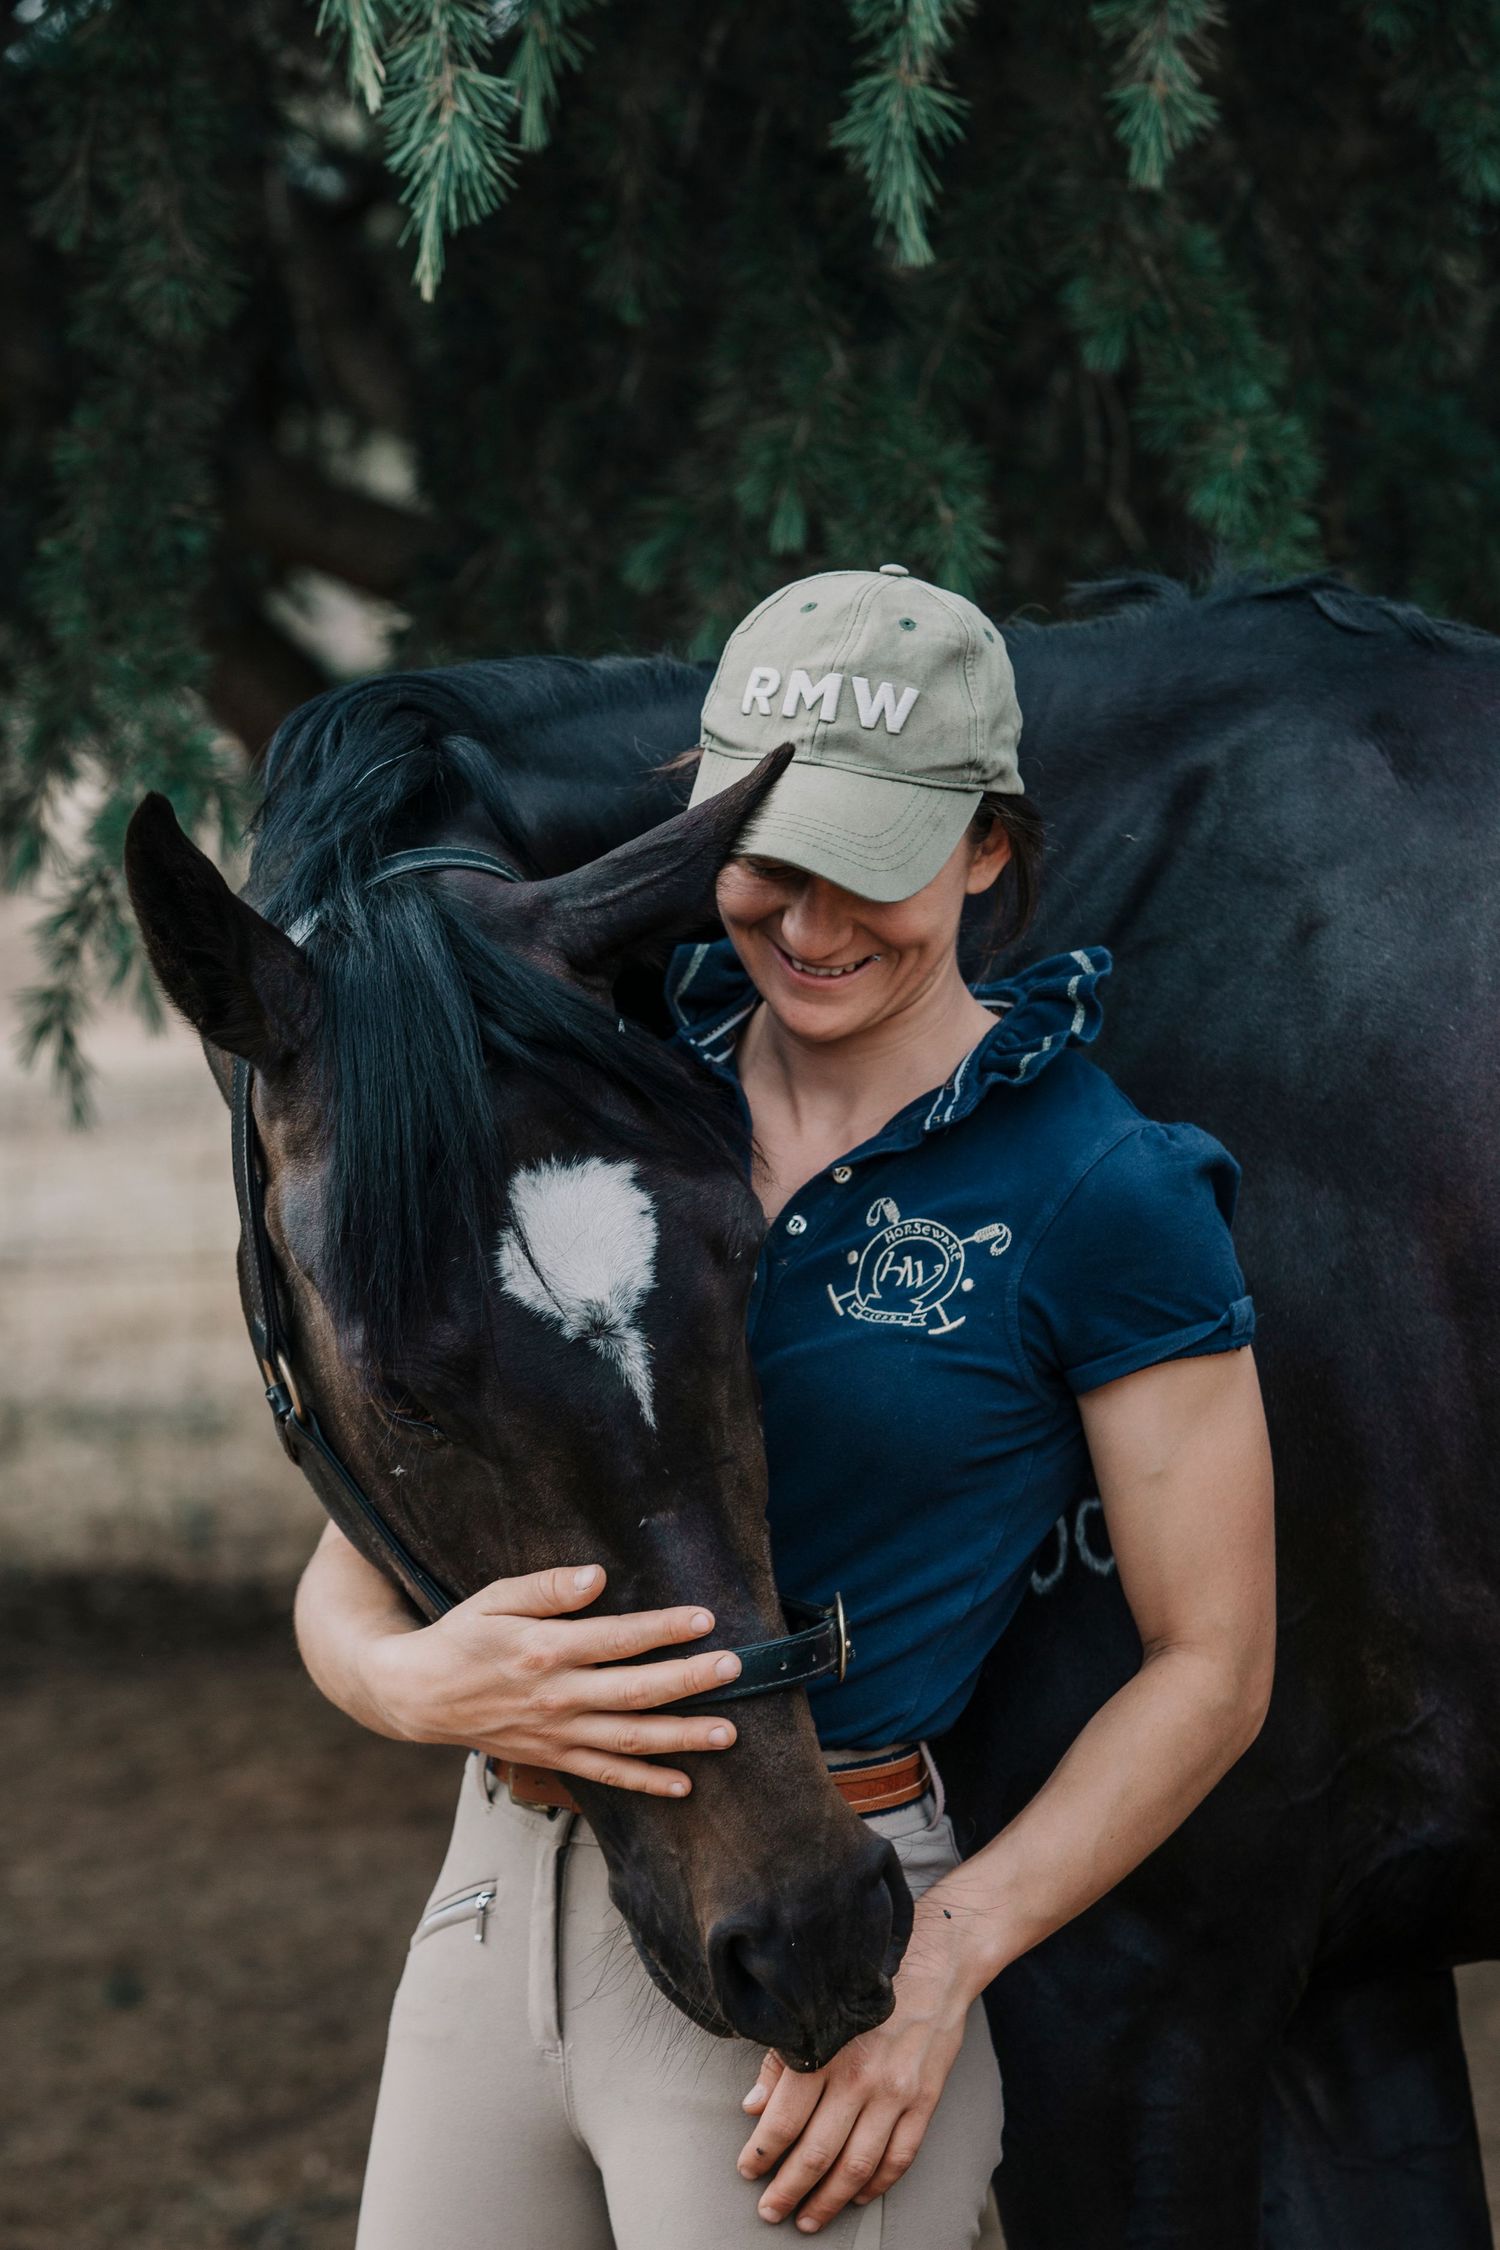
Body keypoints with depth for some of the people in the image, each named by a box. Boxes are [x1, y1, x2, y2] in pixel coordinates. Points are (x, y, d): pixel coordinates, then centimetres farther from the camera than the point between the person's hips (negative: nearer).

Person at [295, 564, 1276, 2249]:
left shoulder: (1104, 1193, -7)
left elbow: (1209, 1663, -4)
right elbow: (347, 1582, 4)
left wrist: (941, 1961, -16)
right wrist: (412, 1679, -20)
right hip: (500, 1906, 5)